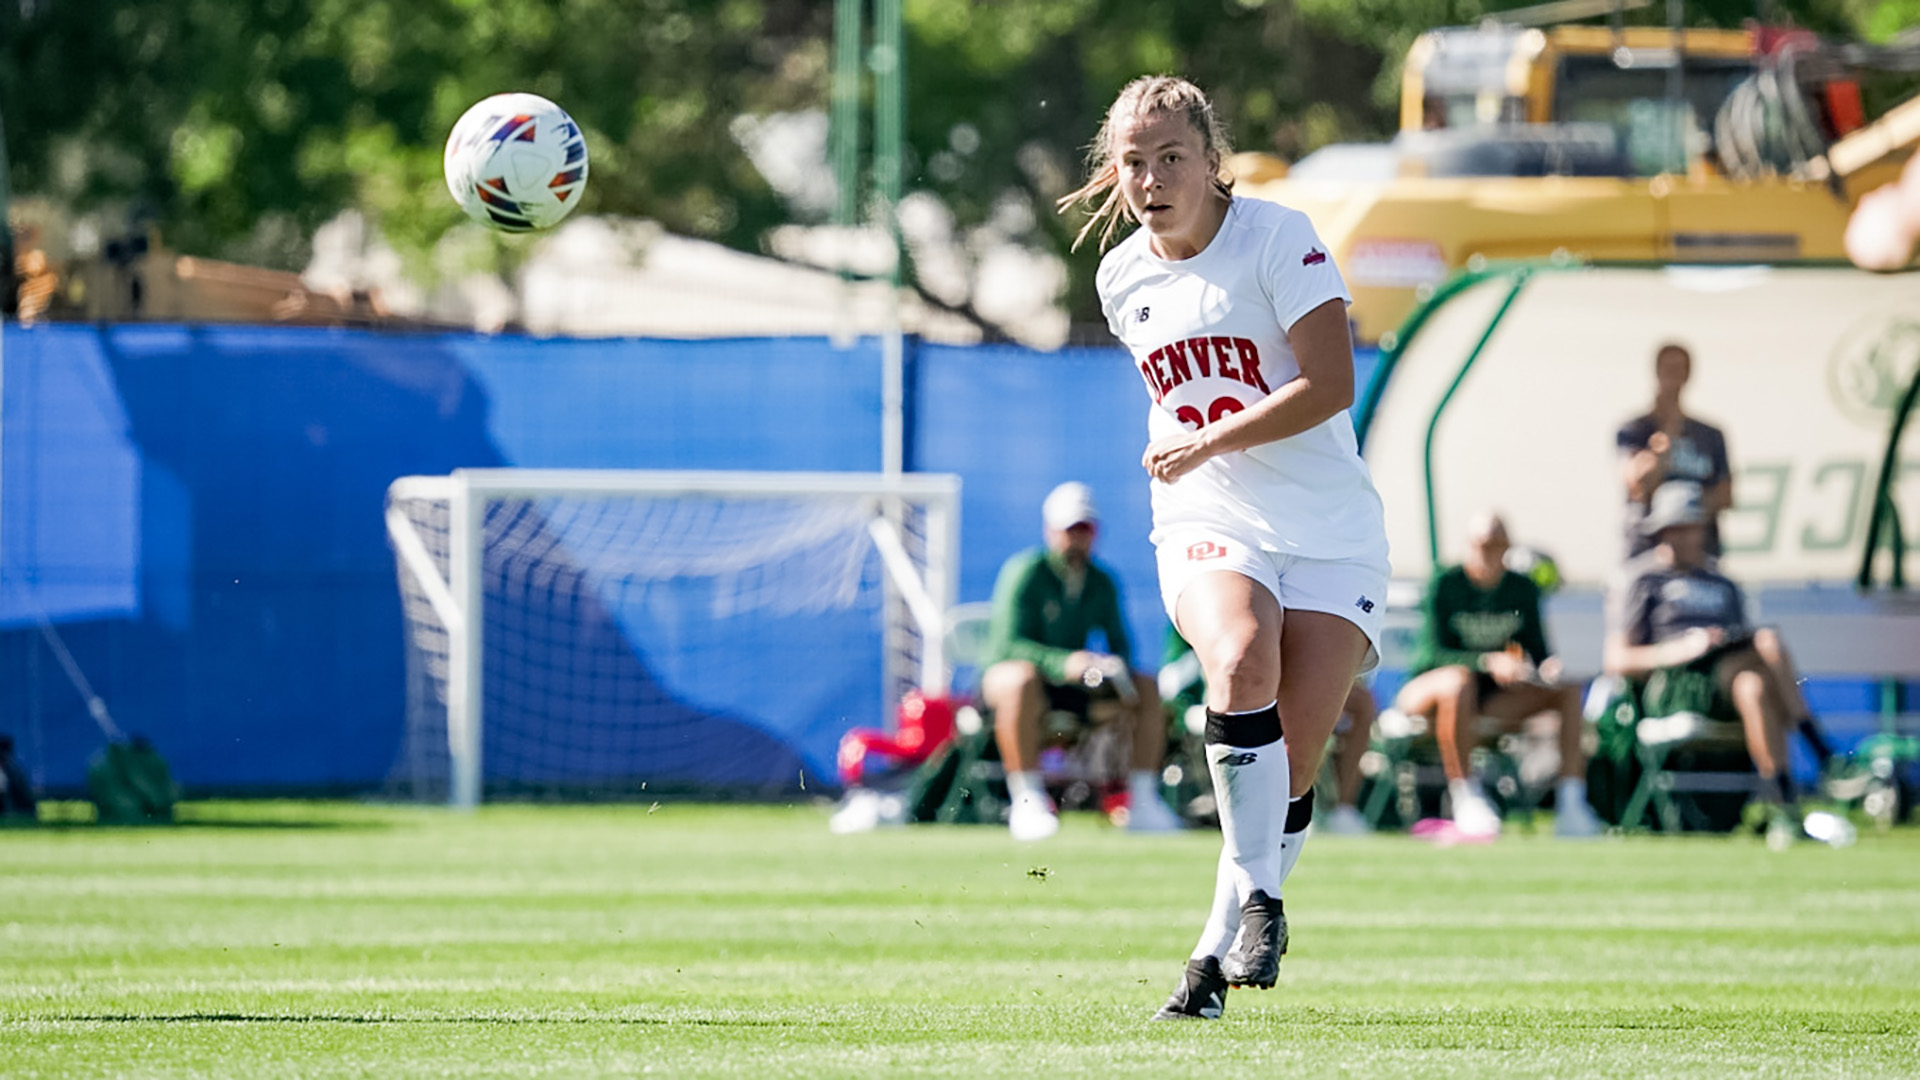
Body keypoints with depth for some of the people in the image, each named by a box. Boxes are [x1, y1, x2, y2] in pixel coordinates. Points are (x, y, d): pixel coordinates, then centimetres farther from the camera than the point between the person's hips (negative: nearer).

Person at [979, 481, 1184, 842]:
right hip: (1003, 671, -6)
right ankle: (1026, 800, -39)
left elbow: (1119, 643, 10)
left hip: (1071, 687, 6)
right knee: (1022, 681, -41)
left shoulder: (1101, 583, 7)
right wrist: (1063, 663, -38)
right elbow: (1008, 644, -22)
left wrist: (1116, 670, -16)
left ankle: (1143, 802, -7)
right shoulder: (1025, 573, -13)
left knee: (1147, 689, -8)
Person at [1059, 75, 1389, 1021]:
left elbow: (1330, 385, -15)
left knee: (1293, 761, -8)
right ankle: (1258, 897, -27)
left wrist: (1209, 442, -17)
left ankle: (1221, 948, 6)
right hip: (1207, 525, 2)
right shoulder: (1123, 278, 10)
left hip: (1328, 530, -2)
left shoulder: (1279, 238, -7)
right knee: (1242, 661, -32)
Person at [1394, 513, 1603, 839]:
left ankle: (1571, 804, -22)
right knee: (1458, 681, -41)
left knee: (1569, 690, -14)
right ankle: (1465, 797, -38)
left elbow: (1538, 651, 5)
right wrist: (1487, 662, -37)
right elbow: (1434, 654, -20)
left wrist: (1548, 667, -21)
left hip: (1492, 696, 5)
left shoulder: (1522, 589, 4)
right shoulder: (1445, 585, -12)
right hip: (1426, 688, -5)